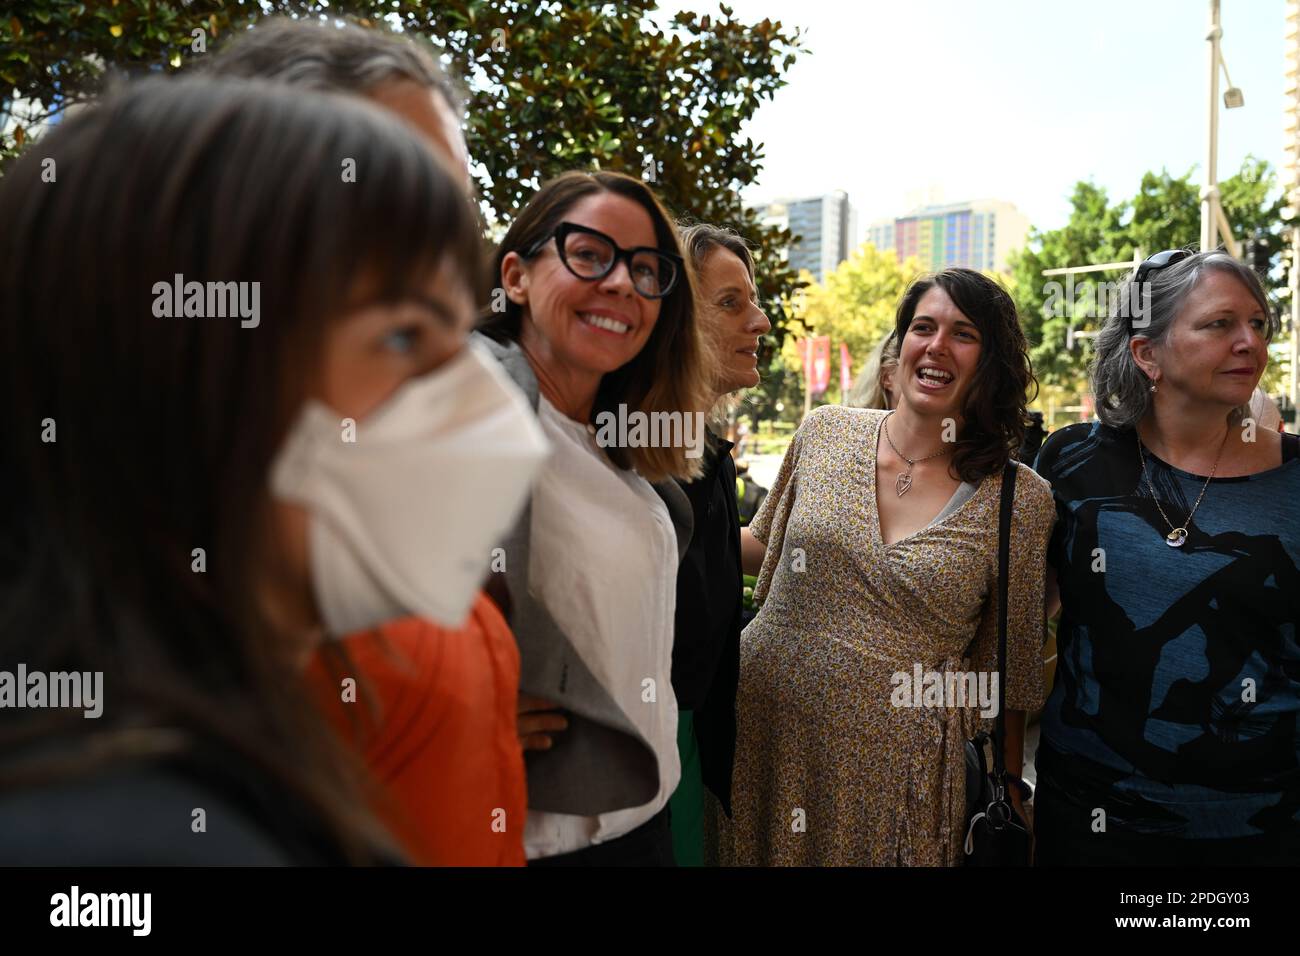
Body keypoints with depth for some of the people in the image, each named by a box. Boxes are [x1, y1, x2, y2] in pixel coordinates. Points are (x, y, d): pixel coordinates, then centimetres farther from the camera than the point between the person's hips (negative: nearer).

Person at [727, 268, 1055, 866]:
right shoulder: (825, 433, -1)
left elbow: (1012, 672, 1)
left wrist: (1008, 801, 5)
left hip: (898, 766, -2)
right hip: (763, 733, 2)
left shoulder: (1022, 500, -6)